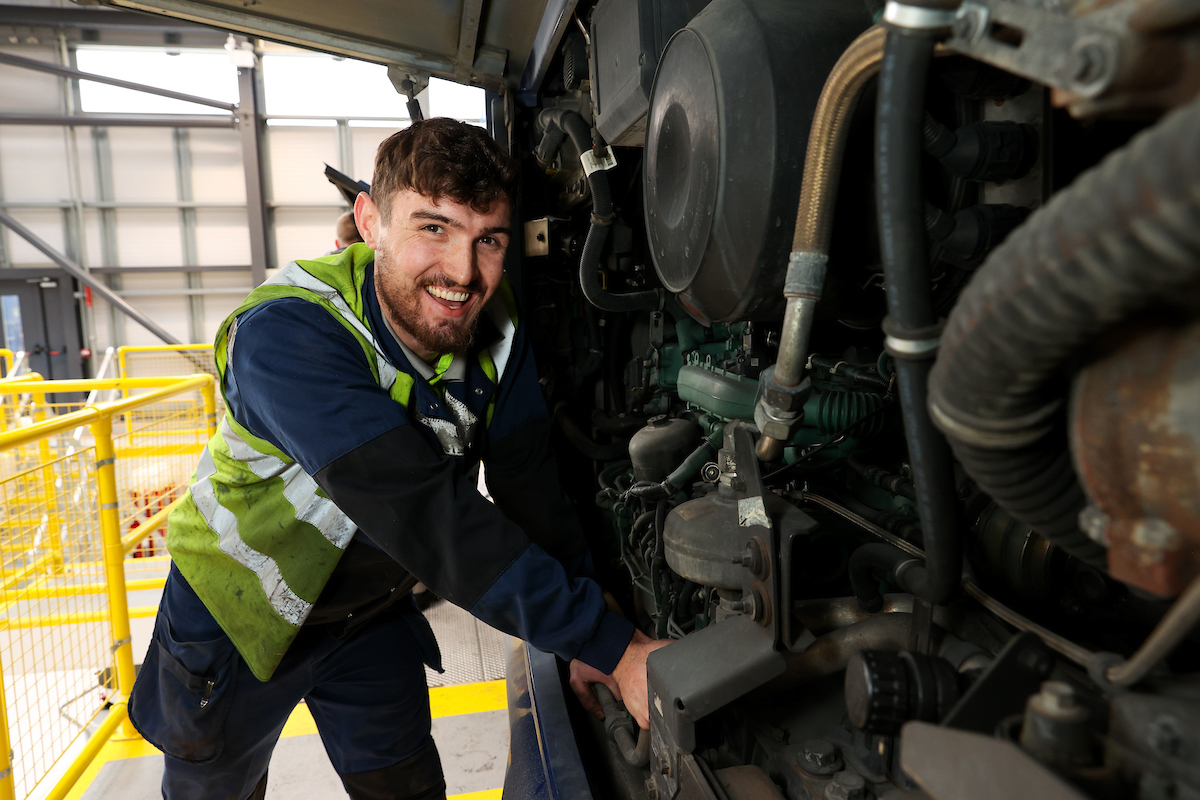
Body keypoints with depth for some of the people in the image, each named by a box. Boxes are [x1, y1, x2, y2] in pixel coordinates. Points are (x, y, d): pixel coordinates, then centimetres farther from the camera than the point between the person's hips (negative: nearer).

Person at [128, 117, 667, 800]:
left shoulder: (499, 332, -15)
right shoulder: (287, 333, -36)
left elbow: (531, 485, -12)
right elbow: (427, 514, -44)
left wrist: (586, 645, -18)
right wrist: (612, 646, -43)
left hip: (374, 614, 4)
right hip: (240, 609, -3)